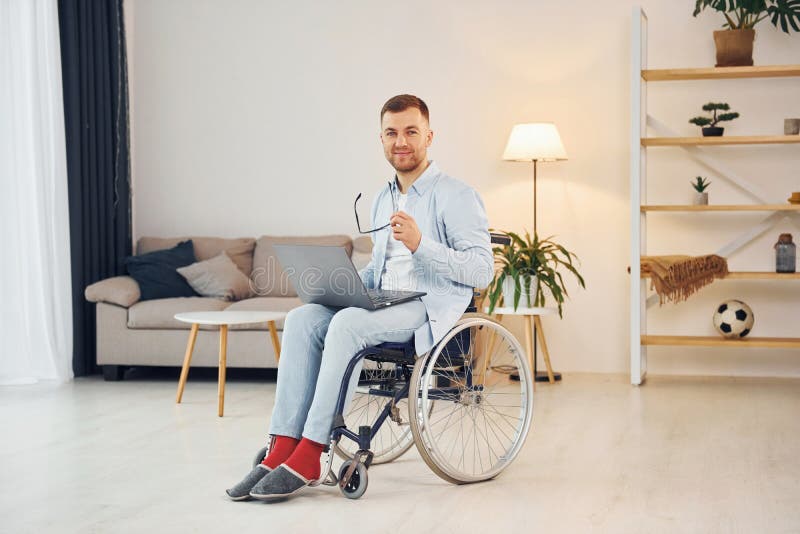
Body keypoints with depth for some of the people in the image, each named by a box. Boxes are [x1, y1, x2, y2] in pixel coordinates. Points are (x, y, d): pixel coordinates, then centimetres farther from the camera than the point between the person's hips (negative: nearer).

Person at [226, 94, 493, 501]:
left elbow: (482, 271, -13)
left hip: (433, 308, -7)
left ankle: (307, 457, -31)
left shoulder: (456, 197, -5)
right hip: (383, 304, 7)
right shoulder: (382, 200, 20)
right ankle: (283, 449, -26)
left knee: (347, 323, -33)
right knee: (301, 319, -19)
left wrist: (420, 244, -24)